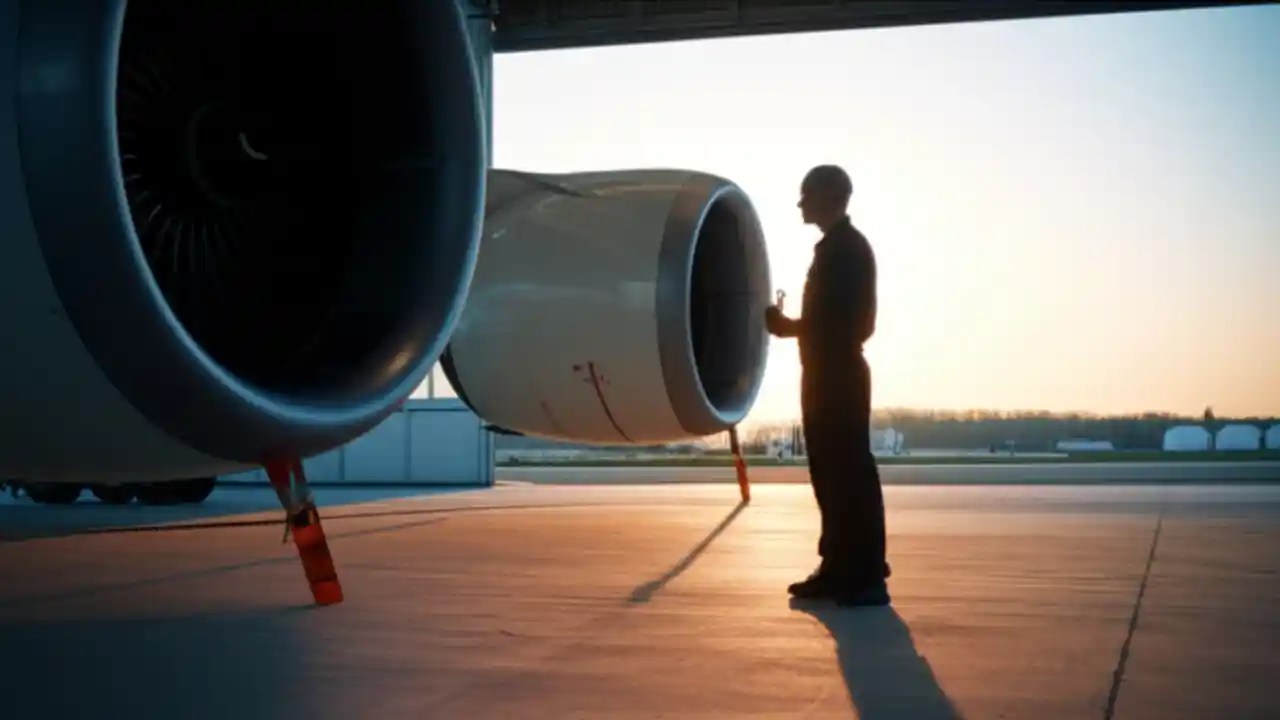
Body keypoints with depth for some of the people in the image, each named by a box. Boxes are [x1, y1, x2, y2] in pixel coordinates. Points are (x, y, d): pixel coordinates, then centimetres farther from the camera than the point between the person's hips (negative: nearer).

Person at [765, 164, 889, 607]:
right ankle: (840, 569, 16)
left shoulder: (845, 247, -12)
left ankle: (866, 577, -6)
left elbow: (842, 319, -20)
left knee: (850, 473, -9)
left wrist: (788, 327, -10)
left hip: (837, 377, -10)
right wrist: (790, 325, 12)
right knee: (833, 473, 11)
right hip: (832, 376, 10)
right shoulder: (838, 246, 18)